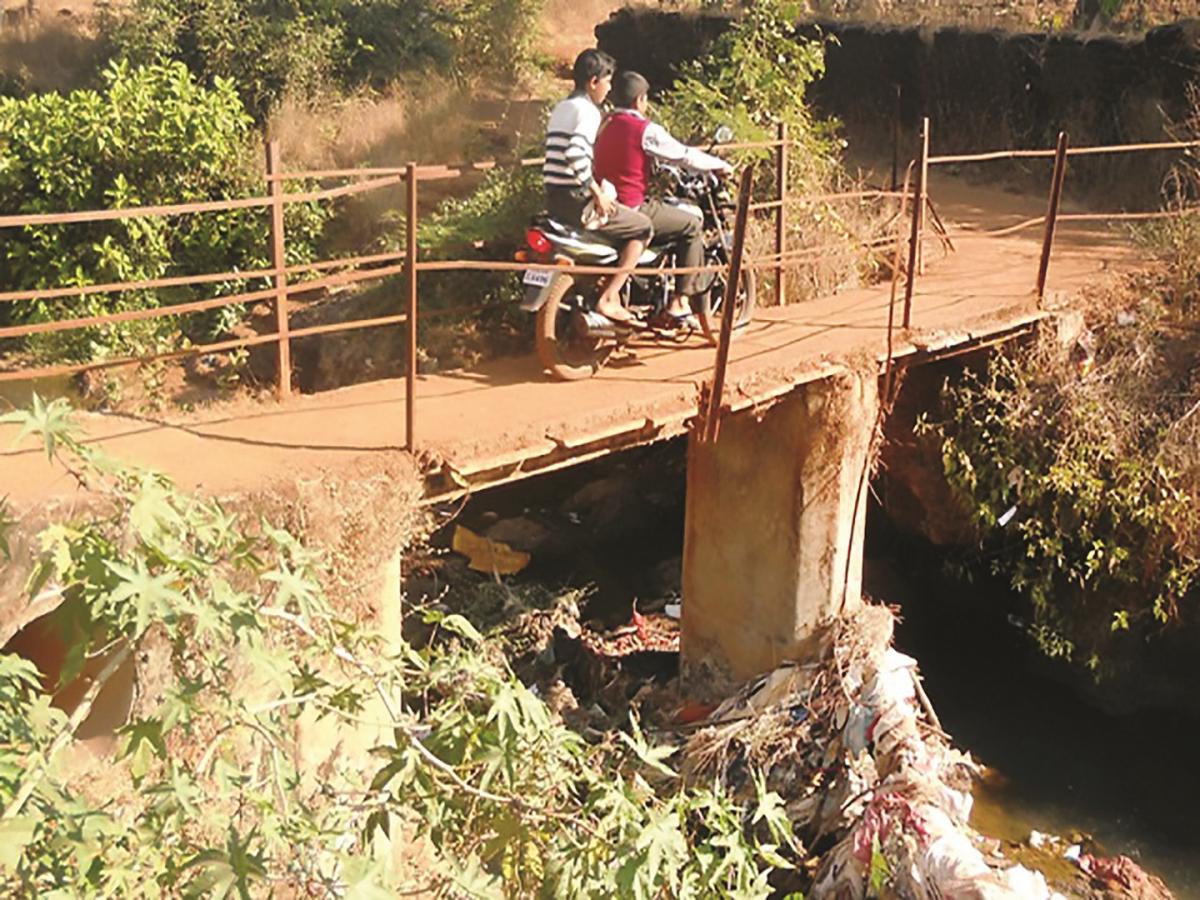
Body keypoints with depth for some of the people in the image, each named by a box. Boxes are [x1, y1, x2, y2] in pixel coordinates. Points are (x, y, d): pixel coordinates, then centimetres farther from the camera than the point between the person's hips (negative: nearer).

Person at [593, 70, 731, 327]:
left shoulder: (605, 126, 11)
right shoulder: (646, 130, -12)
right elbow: (685, 156, -6)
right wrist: (721, 165, 10)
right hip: (634, 208, -9)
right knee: (693, 226, 7)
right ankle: (680, 301, 5)